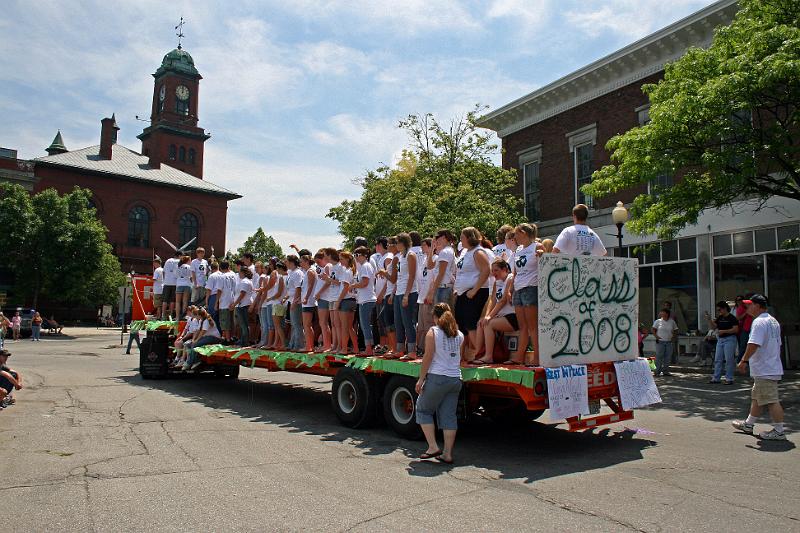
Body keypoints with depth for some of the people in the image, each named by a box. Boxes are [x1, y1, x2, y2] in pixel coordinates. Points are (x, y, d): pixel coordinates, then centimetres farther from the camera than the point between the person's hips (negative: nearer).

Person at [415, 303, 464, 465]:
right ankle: (448, 453, 9)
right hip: (455, 379, 5)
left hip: (437, 377, -5)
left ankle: (433, 447, 5)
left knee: (423, 409, 12)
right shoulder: (459, 335, 11)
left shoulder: (433, 332, -5)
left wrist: (421, 379, -6)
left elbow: (428, 357, -10)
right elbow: (460, 358, 17)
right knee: (449, 415, 8)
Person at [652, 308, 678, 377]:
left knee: (668, 357, 5)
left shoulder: (672, 322, 7)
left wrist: (672, 336, 5)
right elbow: (653, 330, 5)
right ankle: (657, 372, 3)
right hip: (660, 342, -3)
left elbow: (675, 330, 19)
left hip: (669, 342, 3)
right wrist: (656, 336, -8)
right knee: (659, 357, -4)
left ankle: (665, 371, 15)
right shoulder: (658, 321, 0)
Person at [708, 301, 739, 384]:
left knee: (729, 360, -3)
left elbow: (736, 329, -16)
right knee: (717, 359, 8)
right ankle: (716, 378, 13)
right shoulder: (720, 318, 12)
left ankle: (729, 379, 4)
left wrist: (724, 331, -20)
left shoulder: (732, 318, -9)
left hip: (729, 339, -8)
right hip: (720, 339, 8)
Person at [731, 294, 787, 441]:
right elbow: (778, 344, 22)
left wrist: (744, 360, -18)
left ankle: (779, 431, -1)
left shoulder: (759, 322, -18)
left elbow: (753, 344, -26)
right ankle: (748, 424, 28)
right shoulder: (773, 321, 15)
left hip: (764, 371, -11)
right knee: (756, 397, 18)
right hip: (773, 367, 11)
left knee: (771, 401, -5)